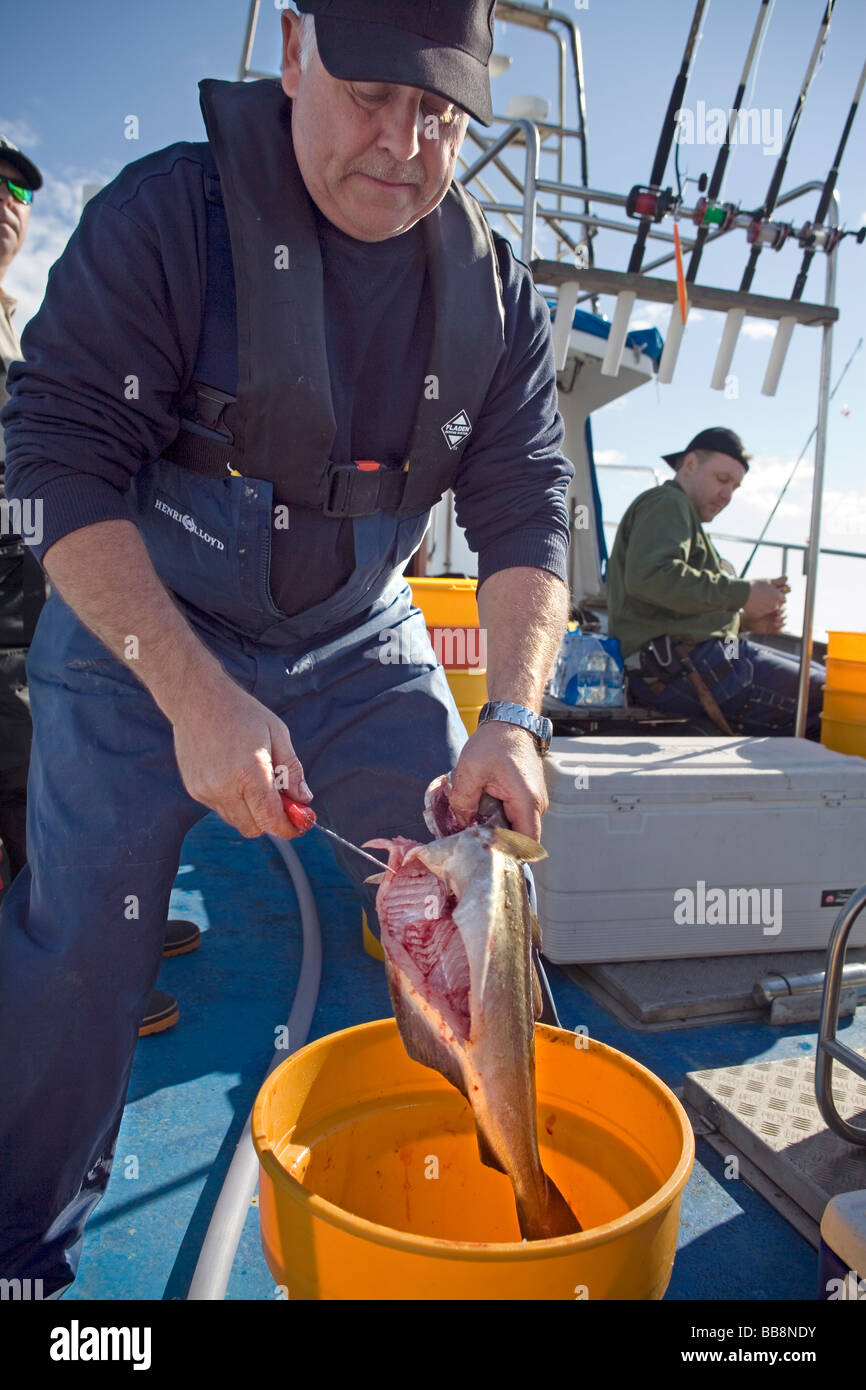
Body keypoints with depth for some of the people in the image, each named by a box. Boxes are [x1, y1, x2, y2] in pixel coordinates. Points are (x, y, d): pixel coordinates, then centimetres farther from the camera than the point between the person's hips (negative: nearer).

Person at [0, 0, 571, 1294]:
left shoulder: (496, 291, -2)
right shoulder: (166, 215, -14)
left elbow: (525, 511, -6)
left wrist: (513, 715, -22)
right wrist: (197, 698, -30)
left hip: (361, 642, 4)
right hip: (138, 633, -2)